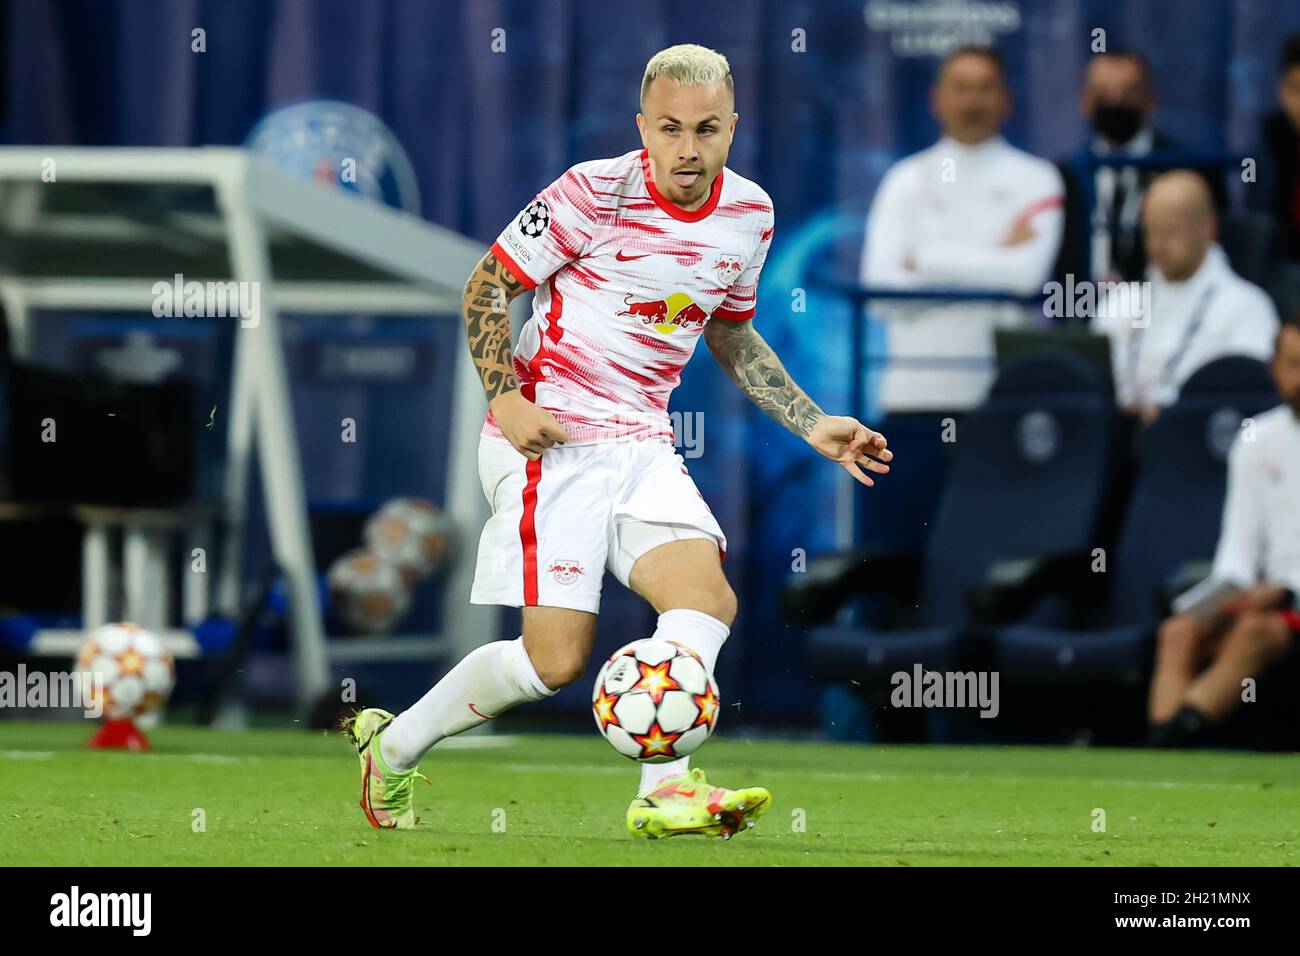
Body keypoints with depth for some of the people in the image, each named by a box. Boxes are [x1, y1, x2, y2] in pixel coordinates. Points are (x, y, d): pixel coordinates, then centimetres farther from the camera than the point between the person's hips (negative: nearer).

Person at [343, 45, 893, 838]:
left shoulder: (749, 214, 6)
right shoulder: (595, 192, -13)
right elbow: (488, 285, -3)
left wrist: (813, 426, 16)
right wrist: (504, 396, -15)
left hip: (644, 446, 6)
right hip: (552, 440, -6)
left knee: (708, 600, -18)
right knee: (557, 658, -11)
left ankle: (664, 790, -26)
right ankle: (392, 747, 7)